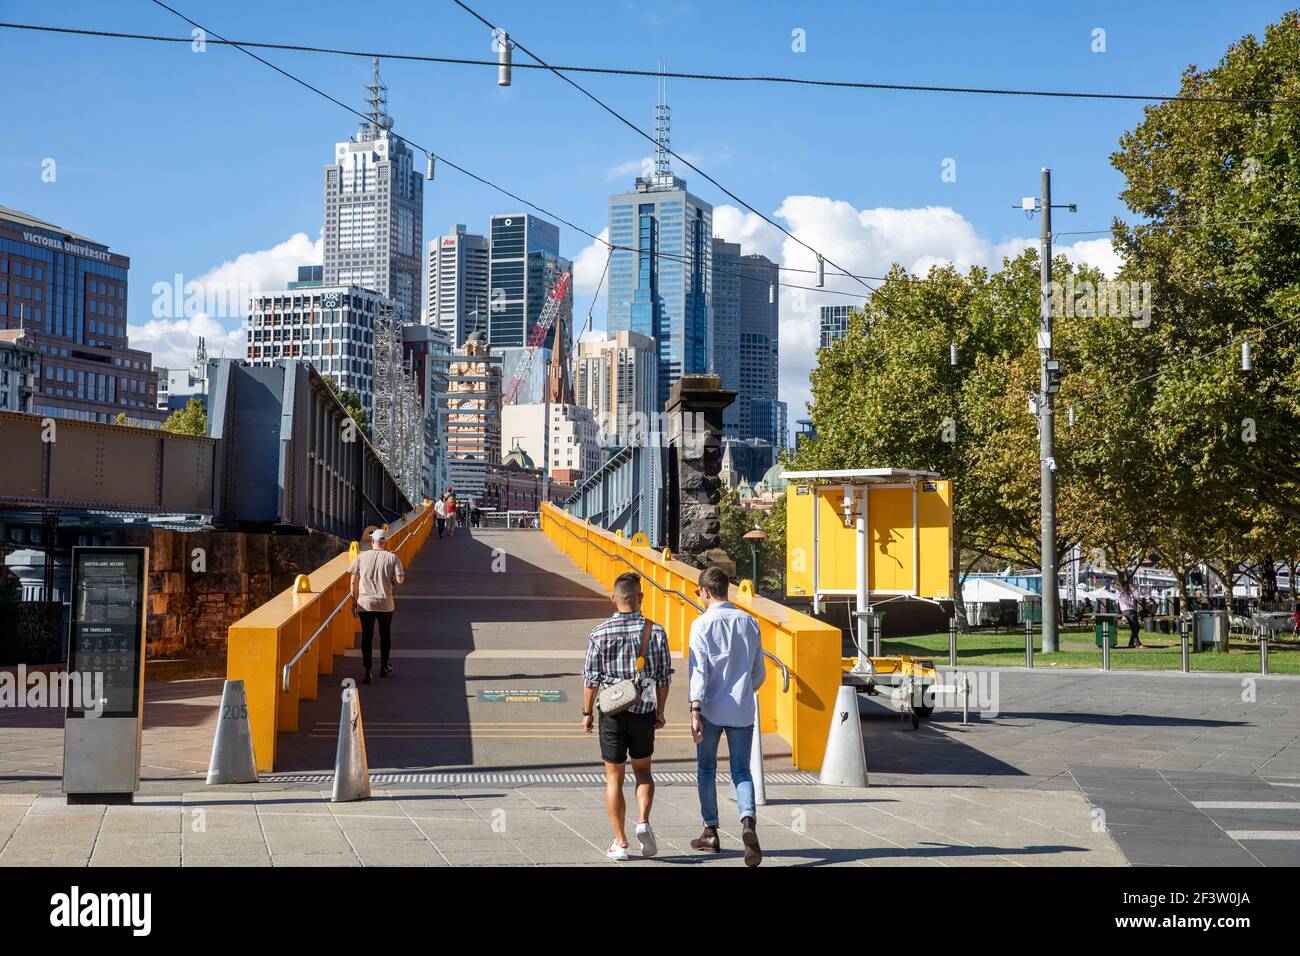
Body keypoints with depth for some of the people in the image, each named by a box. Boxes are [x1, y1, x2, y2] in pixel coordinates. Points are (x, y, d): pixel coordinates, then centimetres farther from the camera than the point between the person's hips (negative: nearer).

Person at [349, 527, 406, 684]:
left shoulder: (361, 557, -2)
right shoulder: (392, 558, -5)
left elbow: (353, 582, -1)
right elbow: (400, 580, -13)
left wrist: (354, 601, 10)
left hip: (365, 604, 0)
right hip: (385, 604, 0)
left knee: (367, 637, 3)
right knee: (385, 635, 19)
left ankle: (368, 673, -3)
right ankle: (384, 667, 32)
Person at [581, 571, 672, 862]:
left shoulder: (600, 633, -7)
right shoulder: (655, 632, -4)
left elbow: (591, 678, -4)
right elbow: (664, 677, 1)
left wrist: (587, 712, 6)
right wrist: (660, 712, 12)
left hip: (611, 711, -1)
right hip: (644, 711, 1)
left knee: (614, 778, 8)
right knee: (642, 770, 19)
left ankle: (620, 842, 8)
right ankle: (643, 821, -4)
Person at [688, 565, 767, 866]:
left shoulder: (702, 624, -8)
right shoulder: (749, 622, 6)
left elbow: (699, 670, -16)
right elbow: (759, 672, 12)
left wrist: (695, 710, -20)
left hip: (711, 710, -3)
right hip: (742, 711, 3)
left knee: (706, 770, 13)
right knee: (741, 771, 7)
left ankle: (711, 832, 18)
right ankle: (748, 821, -19)